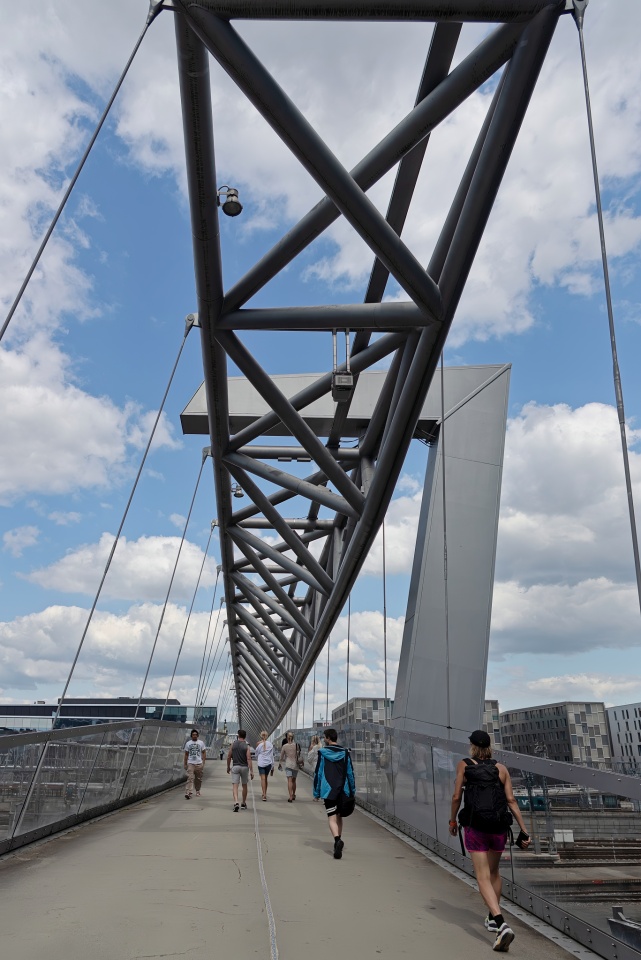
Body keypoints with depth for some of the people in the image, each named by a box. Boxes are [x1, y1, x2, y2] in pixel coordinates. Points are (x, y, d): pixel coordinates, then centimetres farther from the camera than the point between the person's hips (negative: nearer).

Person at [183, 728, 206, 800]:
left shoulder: (201, 743, 4)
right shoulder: (188, 743, 6)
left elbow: (204, 753, 5)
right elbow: (186, 754, 10)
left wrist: (203, 762, -2)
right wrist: (185, 764, 7)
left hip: (199, 763, 1)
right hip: (190, 763, -1)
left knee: (199, 779, 7)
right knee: (190, 778, -14)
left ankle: (198, 791, 26)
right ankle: (188, 793, -17)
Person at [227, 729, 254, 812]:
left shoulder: (233, 744, -1)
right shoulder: (246, 746, -6)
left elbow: (229, 757, 4)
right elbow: (249, 759, -13)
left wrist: (228, 767, 18)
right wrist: (251, 771, -13)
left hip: (235, 767, 0)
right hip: (244, 767, 0)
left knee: (235, 786, -3)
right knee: (244, 785, 16)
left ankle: (236, 802, -23)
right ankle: (243, 804, 26)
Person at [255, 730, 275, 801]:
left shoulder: (258, 744, -4)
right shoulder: (270, 744, 1)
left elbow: (256, 754, 6)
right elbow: (272, 756, 4)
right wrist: (272, 767, 10)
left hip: (261, 763, -2)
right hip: (268, 763, 2)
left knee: (263, 779, -2)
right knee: (265, 778, 18)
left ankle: (264, 795, -12)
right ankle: (264, 793, 27)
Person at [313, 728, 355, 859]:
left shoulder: (322, 753, -2)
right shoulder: (345, 753, 5)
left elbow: (318, 773, -1)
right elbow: (350, 773, 7)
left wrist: (316, 793, 5)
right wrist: (352, 792, 14)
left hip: (328, 791, -3)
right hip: (343, 790, 3)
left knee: (332, 818, -3)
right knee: (339, 817, 20)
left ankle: (337, 840, -26)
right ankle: (338, 842, 26)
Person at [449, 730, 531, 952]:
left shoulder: (463, 765, 1)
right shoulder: (501, 768, 6)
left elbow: (456, 796, 0)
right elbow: (511, 800, -1)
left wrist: (452, 821, 14)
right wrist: (524, 831, 3)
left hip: (475, 827, -4)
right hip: (499, 827, 4)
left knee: (483, 878, -1)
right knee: (493, 872, 26)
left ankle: (502, 925, -21)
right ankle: (493, 919, 41)